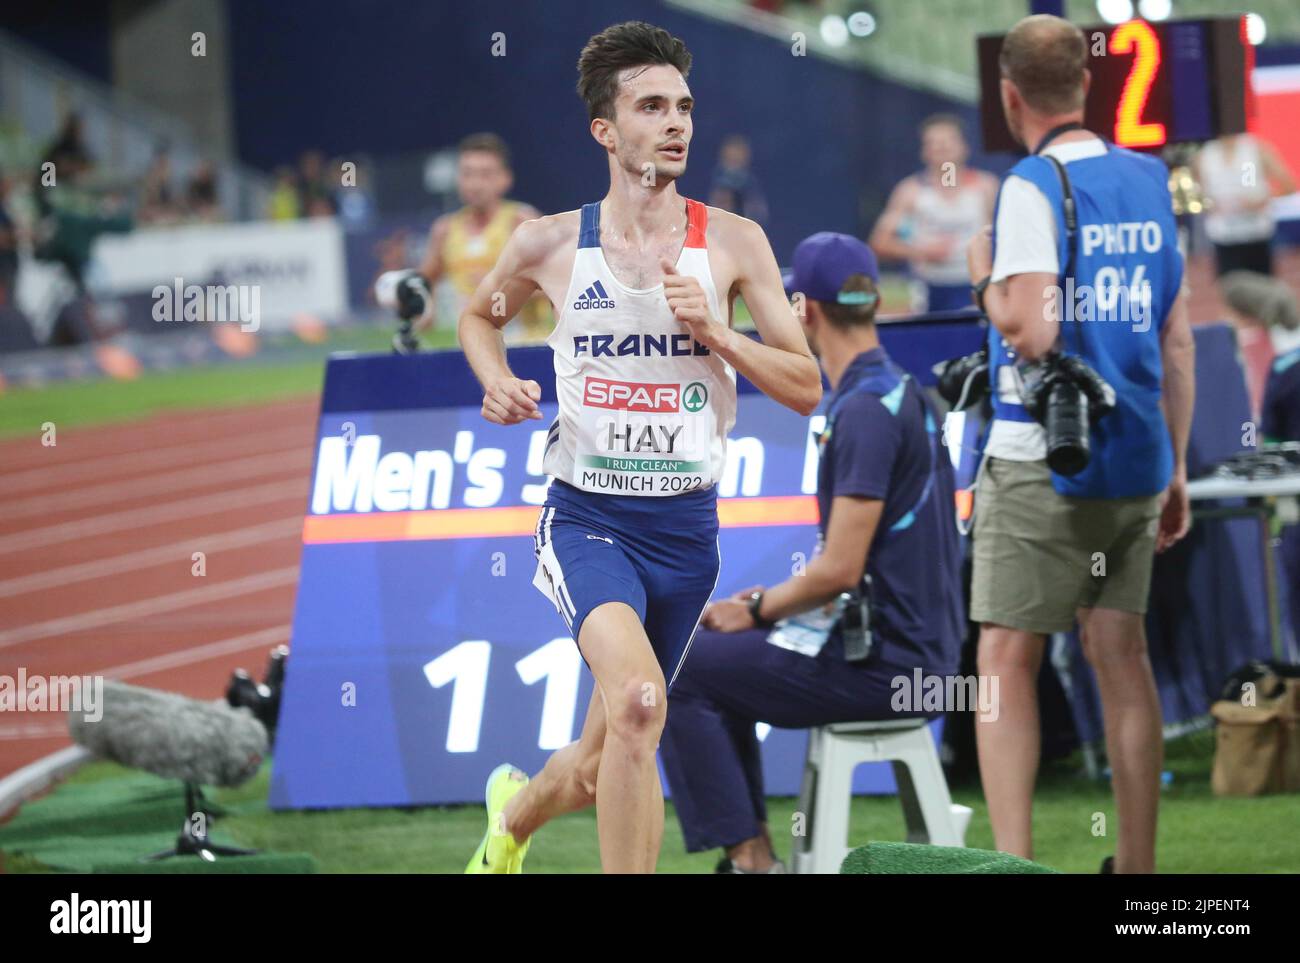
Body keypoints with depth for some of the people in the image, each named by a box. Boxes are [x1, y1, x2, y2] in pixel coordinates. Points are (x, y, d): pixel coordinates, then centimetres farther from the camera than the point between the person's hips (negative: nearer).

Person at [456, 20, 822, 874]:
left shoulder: (732, 243, -1)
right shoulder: (549, 245, -1)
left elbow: (806, 388, 1)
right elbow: (480, 315, 21)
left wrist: (714, 333, -15)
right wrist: (496, 382, 0)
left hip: (686, 526, 2)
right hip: (587, 517, -2)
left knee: (603, 771, 12)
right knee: (636, 698, -31)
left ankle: (515, 811, 48)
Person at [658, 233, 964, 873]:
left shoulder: (865, 409, -18)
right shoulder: (904, 394, 13)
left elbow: (839, 569, -22)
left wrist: (758, 610, -5)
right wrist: (772, 600, 14)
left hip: (880, 667, -10)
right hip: (919, 651, 10)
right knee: (719, 659, 24)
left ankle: (748, 857, -4)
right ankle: (754, 853, 19)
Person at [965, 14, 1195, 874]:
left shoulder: (1034, 186, -11)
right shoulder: (1149, 182, 8)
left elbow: (1029, 330, -21)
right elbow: (1178, 338, 12)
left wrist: (984, 278, 0)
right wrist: (1176, 467, 17)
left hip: (1042, 462, -6)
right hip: (1135, 458, 6)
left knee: (1007, 659, -1)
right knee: (1123, 653, 11)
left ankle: (1013, 861, -7)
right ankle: (1139, 864, 11)